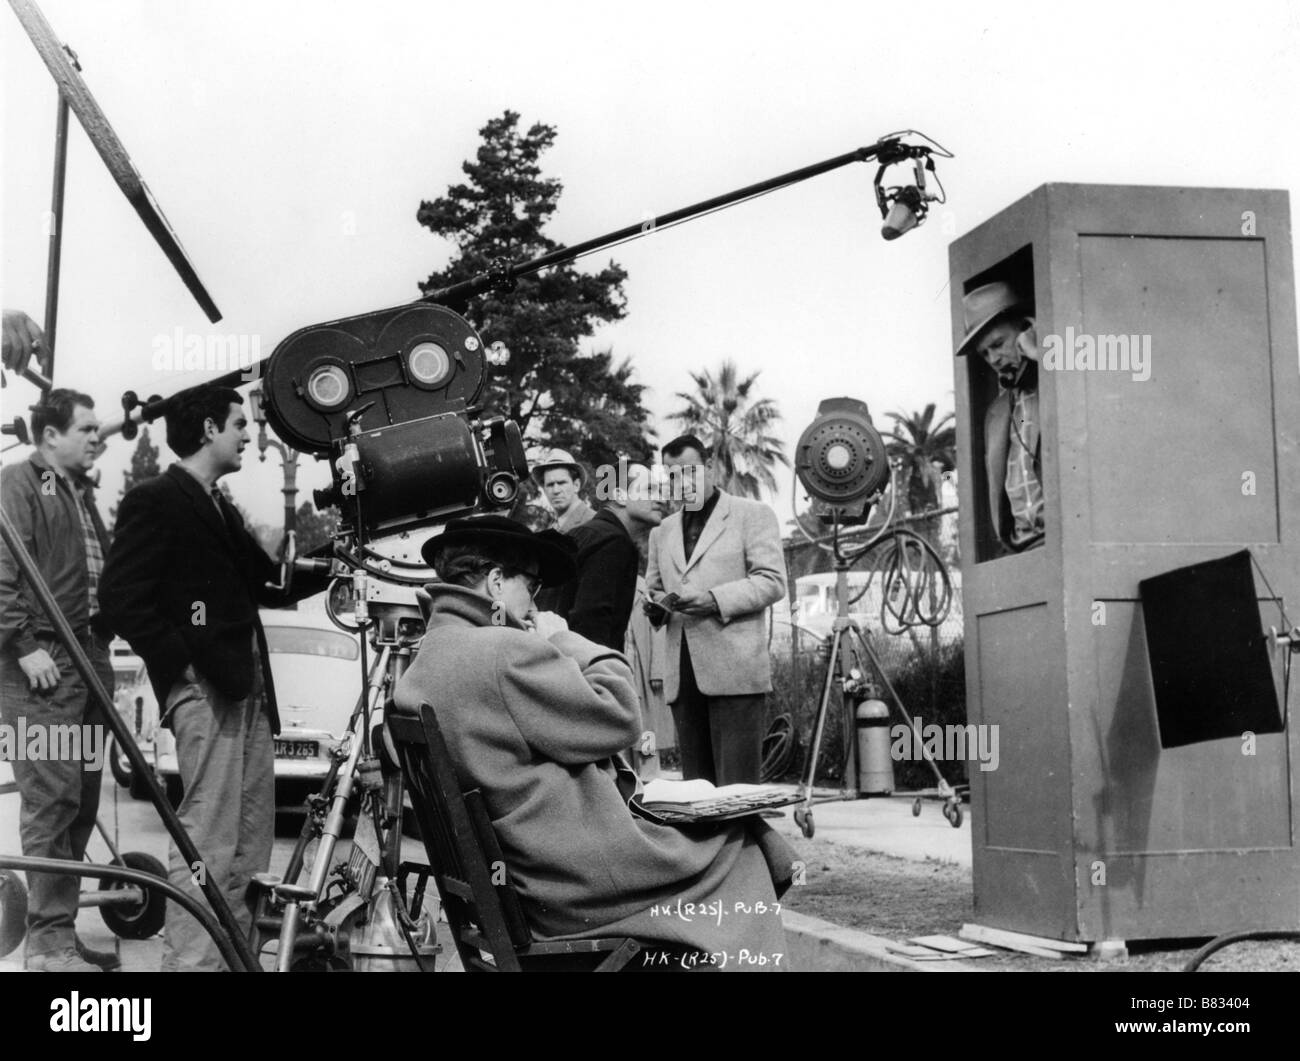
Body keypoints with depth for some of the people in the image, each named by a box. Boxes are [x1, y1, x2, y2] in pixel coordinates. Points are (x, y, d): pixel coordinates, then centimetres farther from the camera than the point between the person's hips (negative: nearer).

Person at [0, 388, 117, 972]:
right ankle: (49, 941, -6)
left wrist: (103, 639, 12)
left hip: (89, 657, 9)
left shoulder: (82, 491, 22)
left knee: (82, 797, 9)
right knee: (51, 797, -10)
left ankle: (61, 927, 17)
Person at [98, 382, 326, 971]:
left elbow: (268, 586, 23)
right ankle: (191, 961, -10)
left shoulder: (220, 509, 22)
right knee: (209, 841, -13)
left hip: (246, 686, 9)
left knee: (252, 839, 11)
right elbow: (122, 597, -13)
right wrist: (182, 667, -16)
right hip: (204, 689, -9)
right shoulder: (154, 501, -5)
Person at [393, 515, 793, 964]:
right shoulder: (504, 650, -21)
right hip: (590, 877, -9)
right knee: (741, 834, 10)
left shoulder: (415, 676, 8)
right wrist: (562, 640, -4)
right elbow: (617, 717, -15)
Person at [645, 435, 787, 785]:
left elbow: (773, 581, -3)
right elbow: (652, 587, 27)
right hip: (682, 676, 5)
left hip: (735, 671, -5)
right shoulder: (662, 530, 22)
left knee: (736, 787, -9)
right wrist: (655, 605, 3)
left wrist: (716, 600, -16)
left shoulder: (752, 514, 6)